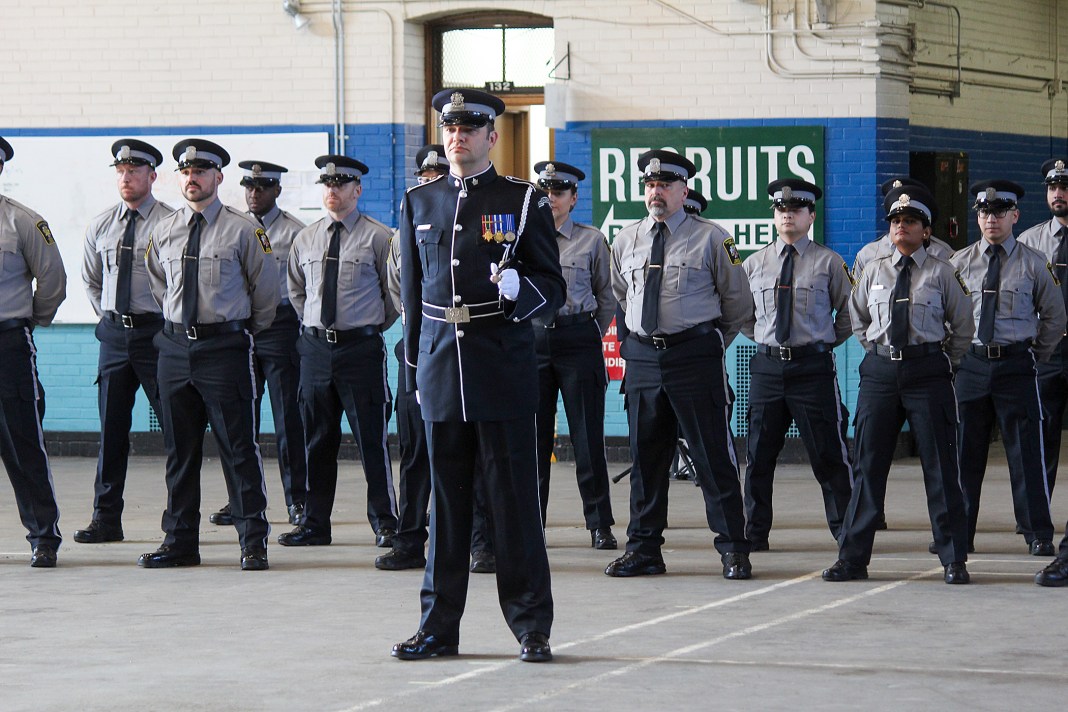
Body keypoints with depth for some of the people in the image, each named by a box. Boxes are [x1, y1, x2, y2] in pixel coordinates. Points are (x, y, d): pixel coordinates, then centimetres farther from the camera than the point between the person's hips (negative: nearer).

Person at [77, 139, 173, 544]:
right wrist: (107, 316, 16)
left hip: (157, 331, -5)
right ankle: (106, 519, 10)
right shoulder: (100, 227, 10)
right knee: (111, 426, 6)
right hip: (114, 334, 5)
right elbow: (90, 280, 24)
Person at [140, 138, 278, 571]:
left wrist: (250, 330, 15)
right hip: (175, 347, 4)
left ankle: (253, 543, 1)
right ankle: (180, 541, 15)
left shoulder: (243, 230, -3)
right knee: (179, 449, 8)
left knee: (238, 446, -4)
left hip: (226, 345, -4)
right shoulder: (163, 233, 9)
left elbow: (265, 291, 7)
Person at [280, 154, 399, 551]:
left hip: (361, 346, -4)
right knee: (317, 440, 8)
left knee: (371, 438, -3)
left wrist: (375, 325, 4)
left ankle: (384, 523, 3)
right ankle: (314, 524, 15)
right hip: (315, 347, 4)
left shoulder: (377, 238, -4)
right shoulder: (305, 240, 10)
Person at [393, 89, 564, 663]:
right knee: (445, 499, 7)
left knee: (513, 498, -2)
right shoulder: (418, 203, 13)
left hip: (503, 372, -3)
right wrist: (414, 369, 15)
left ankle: (531, 626, 5)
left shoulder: (524, 202, 2)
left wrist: (519, 288, -20)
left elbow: (554, 288, 1)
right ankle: (439, 626, 13)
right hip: (441, 371, 3)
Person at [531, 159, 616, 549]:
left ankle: (600, 524, 7)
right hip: (533, 338, 2)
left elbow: (606, 298, 10)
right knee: (534, 434, 4)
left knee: (587, 434, -1)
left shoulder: (592, 240, 4)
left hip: (579, 337, -2)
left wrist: (591, 334, 5)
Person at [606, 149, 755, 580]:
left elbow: (738, 302, 8)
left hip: (695, 355, -4)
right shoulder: (626, 241, 11)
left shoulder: (710, 239, -1)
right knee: (645, 455, 8)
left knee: (713, 455, -4)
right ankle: (644, 548, 15)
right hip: (642, 357, 4)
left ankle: (733, 549, 1)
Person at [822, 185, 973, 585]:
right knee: (867, 465, 3)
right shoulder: (873, 271, 10)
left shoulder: (941, 273, 2)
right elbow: (856, 316, 25)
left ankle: (954, 560, 4)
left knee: (940, 466, -1)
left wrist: (946, 362, 9)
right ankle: (853, 558, 7)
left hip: (928, 371, -3)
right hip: (880, 370, 3)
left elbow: (964, 324, 12)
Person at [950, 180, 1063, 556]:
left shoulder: (1033, 264, 1)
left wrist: (1037, 354, 8)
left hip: (1016, 364, -2)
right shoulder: (959, 263, 6)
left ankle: (1039, 535, 5)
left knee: (1026, 450, -2)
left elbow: (1054, 316, 12)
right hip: (970, 365, 2)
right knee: (965, 452, 6)